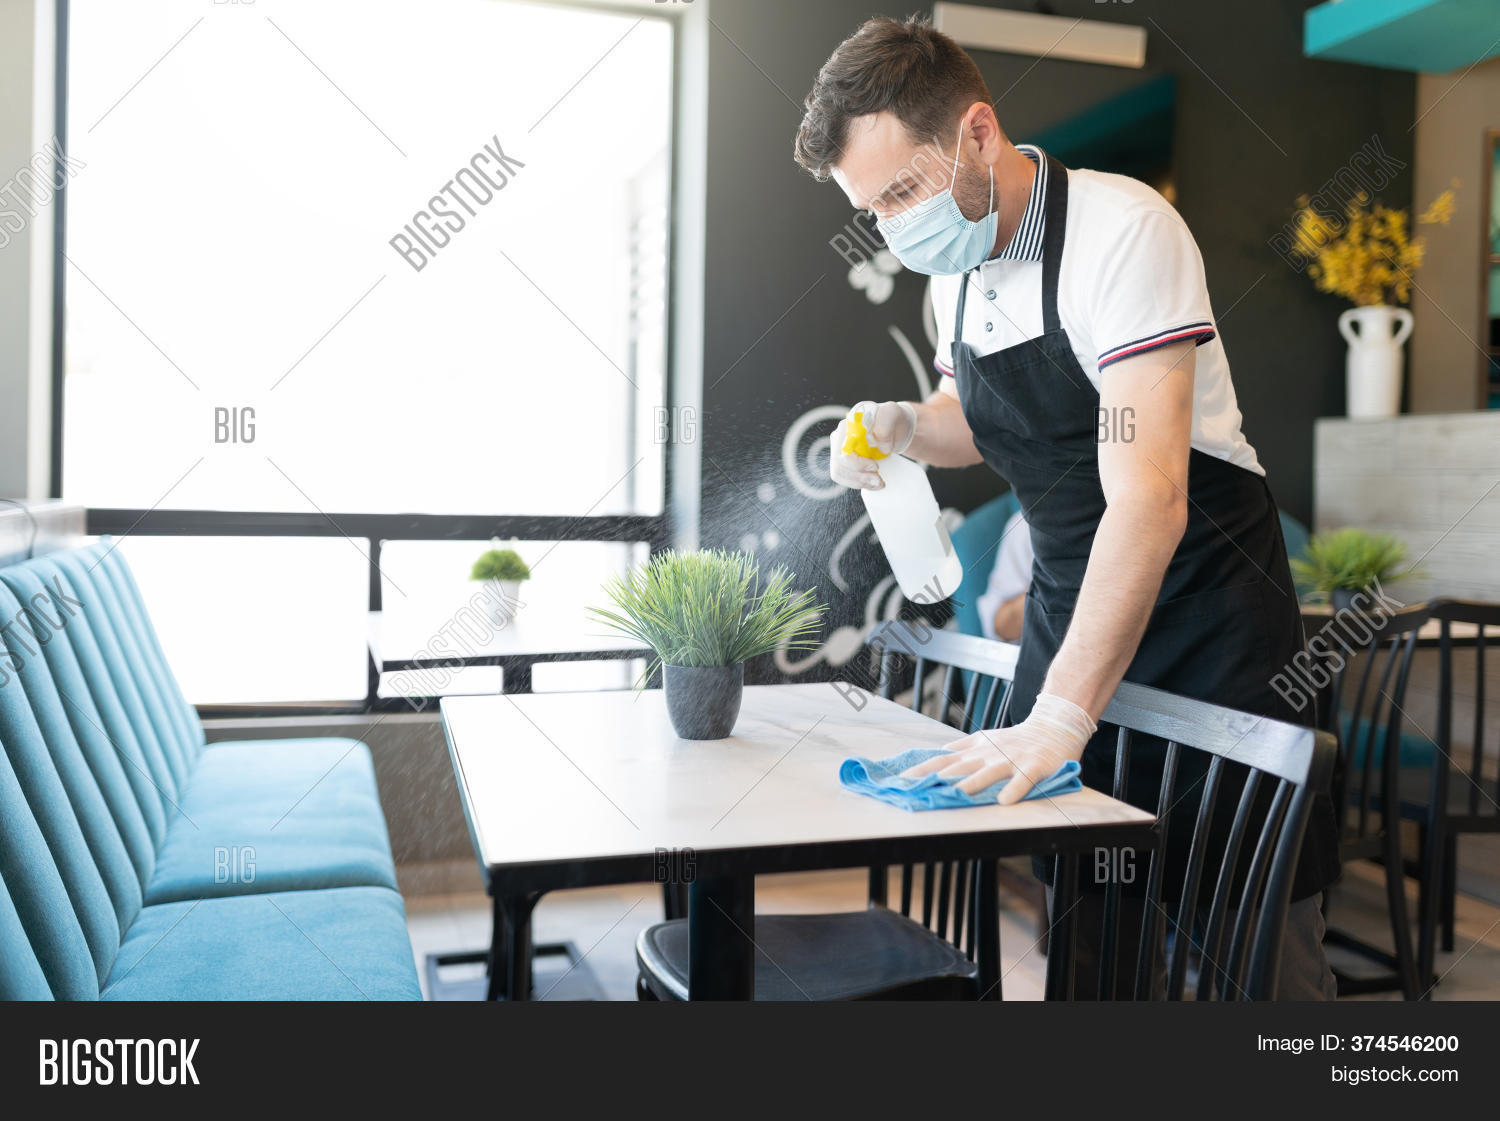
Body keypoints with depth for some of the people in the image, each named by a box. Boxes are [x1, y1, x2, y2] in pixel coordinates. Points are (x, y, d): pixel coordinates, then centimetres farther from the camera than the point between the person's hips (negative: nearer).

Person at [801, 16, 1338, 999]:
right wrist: (905, 427, -3)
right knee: (1075, 925, 9)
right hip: (1070, 609, 6)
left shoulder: (1120, 228, -21)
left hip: (1204, 604, -6)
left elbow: (1148, 496, -29)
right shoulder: (957, 263, 3)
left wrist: (1061, 715, -34)